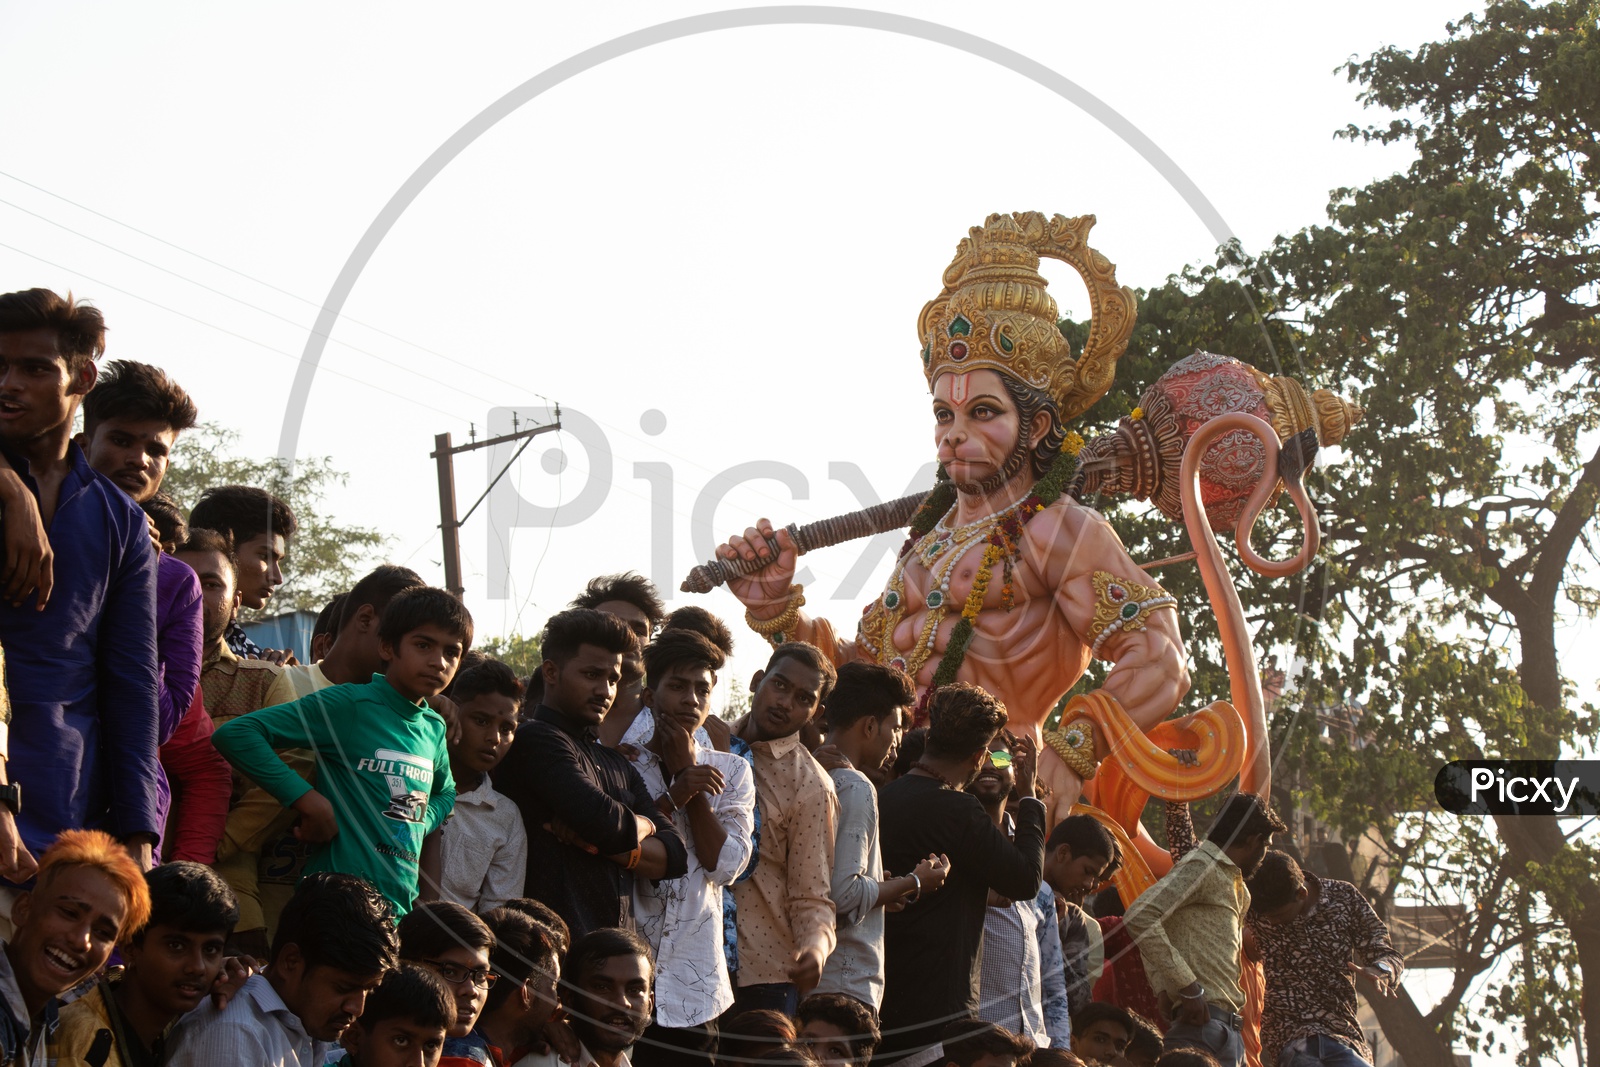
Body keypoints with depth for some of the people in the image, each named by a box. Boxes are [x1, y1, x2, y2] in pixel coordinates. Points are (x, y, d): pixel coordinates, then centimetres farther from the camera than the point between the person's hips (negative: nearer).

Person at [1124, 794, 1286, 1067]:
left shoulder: (1229, 879, 23)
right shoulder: (1201, 866, -6)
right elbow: (1140, 915, -20)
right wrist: (1187, 987, -20)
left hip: (1227, 1028, 10)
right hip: (1205, 1026, -9)